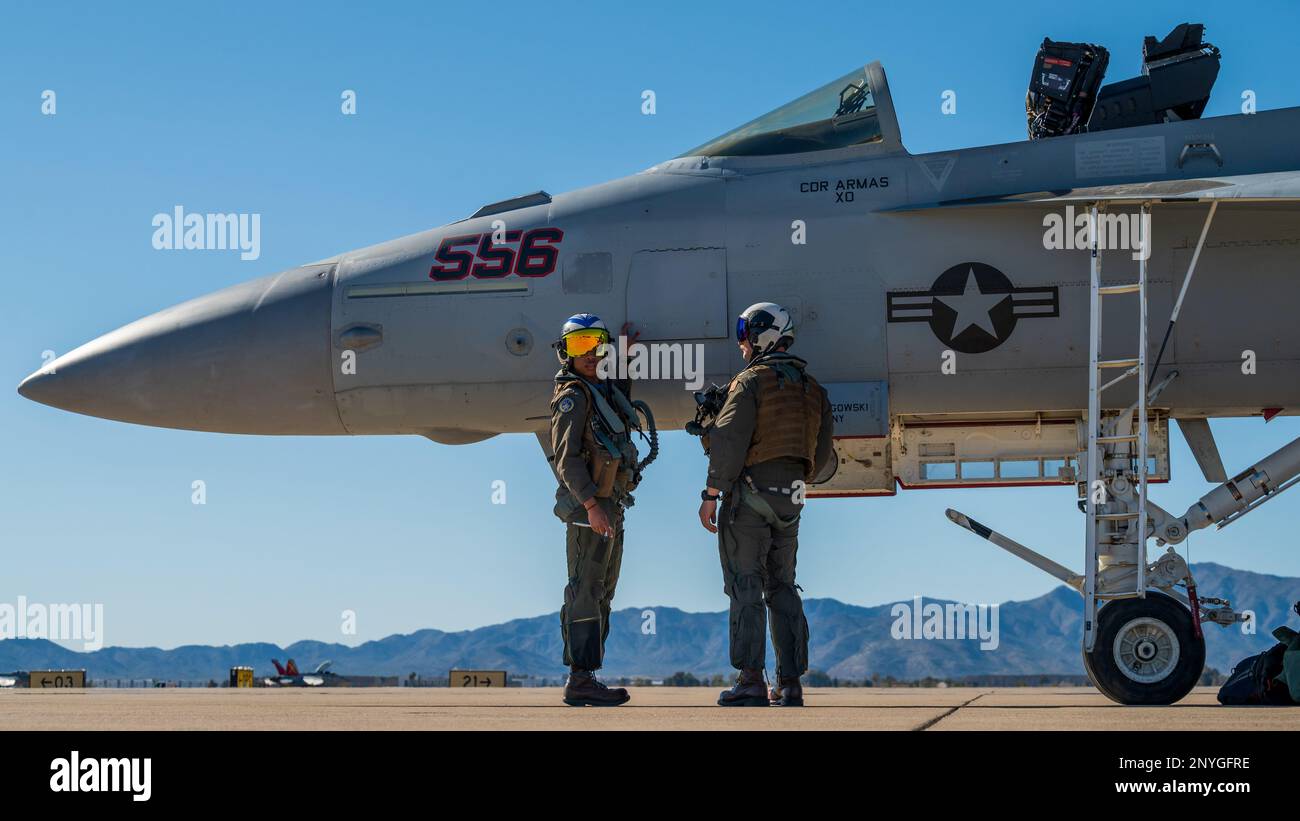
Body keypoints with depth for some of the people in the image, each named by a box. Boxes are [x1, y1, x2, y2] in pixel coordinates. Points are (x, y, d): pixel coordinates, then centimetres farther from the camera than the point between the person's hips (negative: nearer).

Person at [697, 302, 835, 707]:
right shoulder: (812, 388, 13)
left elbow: (729, 442, -15)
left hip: (749, 494, -6)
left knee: (745, 587, -3)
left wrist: (710, 495, -13)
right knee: (782, 589, 11)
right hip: (790, 500, 6)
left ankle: (751, 681, -7)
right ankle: (790, 684, 8)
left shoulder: (750, 382, -7)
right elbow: (824, 457, 14)